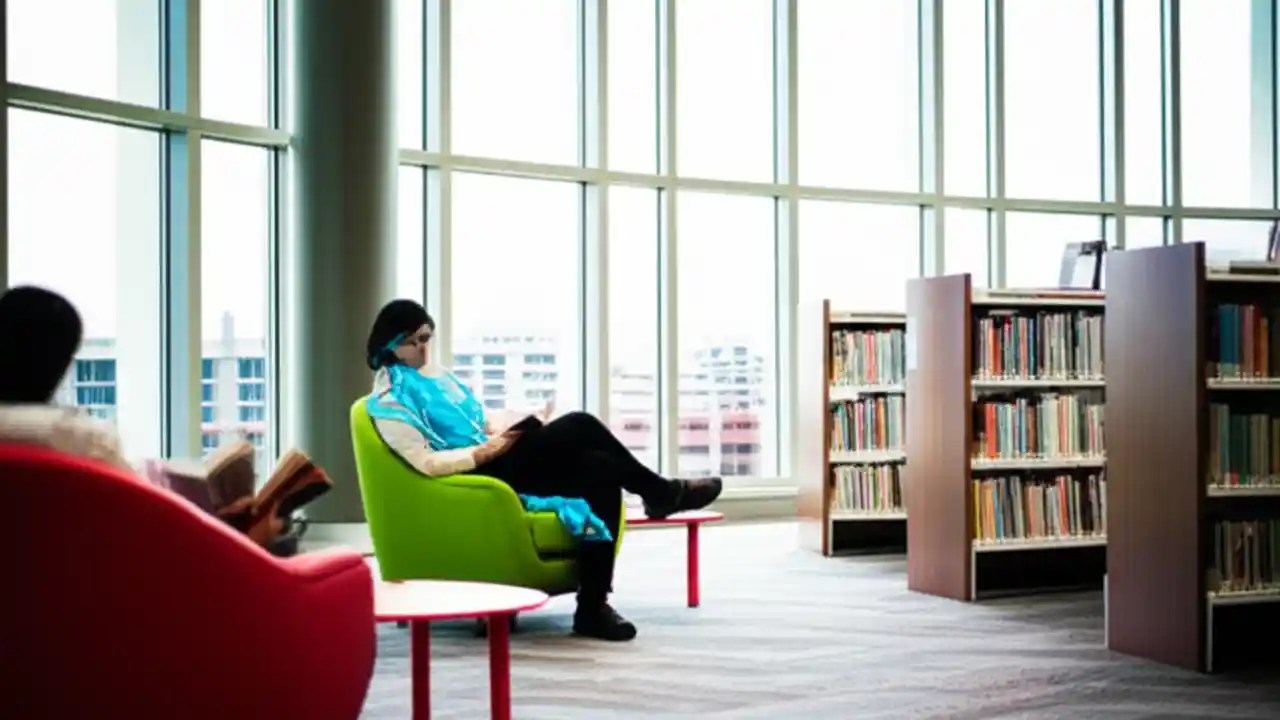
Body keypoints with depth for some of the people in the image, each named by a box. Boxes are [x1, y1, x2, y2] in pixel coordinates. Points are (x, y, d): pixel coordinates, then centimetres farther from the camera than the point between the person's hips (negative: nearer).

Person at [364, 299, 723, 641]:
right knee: (580, 426, -23)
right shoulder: (390, 401, -5)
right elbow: (426, 463, -14)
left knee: (600, 467, -17)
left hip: (497, 463, 9)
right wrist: (484, 451, -22)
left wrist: (530, 431, 5)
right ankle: (663, 492, -7)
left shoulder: (435, 376, 21)